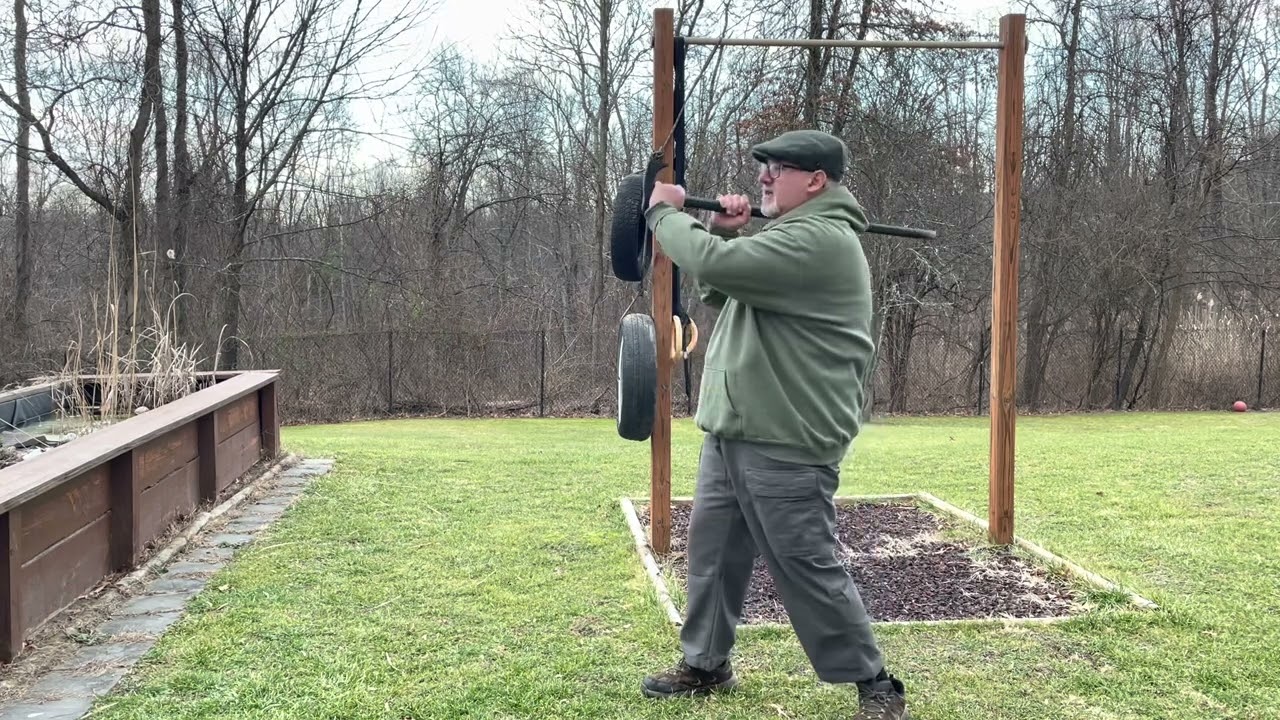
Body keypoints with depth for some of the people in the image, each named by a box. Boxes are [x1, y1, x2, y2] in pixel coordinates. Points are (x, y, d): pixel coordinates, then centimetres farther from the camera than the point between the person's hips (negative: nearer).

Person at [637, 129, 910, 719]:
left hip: (785, 446, -10)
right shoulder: (790, 235, 17)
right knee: (712, 551, 15)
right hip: (731, 434, 10)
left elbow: (714, 266, -26)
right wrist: (722, 230, 3)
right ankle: (705, 665, 30)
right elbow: (717, 289, 22)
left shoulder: (820, 239, -18)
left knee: (808, 571, -3)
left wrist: (665, 213, -9)